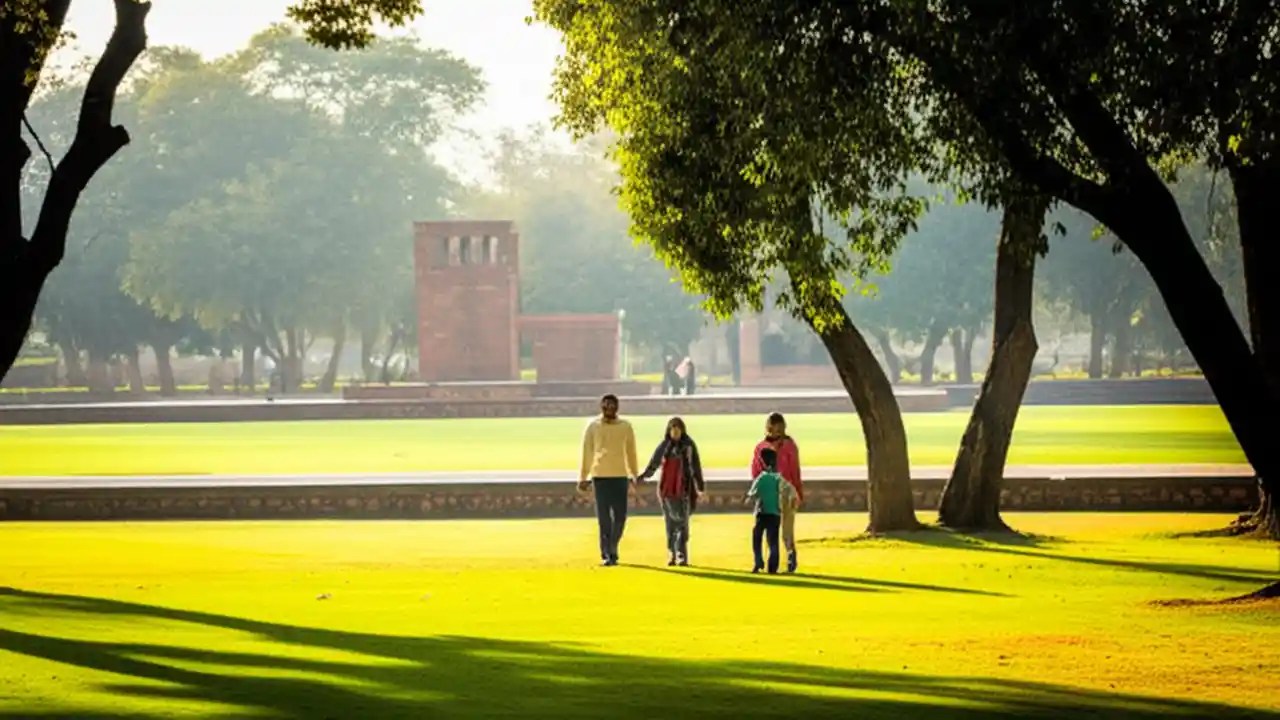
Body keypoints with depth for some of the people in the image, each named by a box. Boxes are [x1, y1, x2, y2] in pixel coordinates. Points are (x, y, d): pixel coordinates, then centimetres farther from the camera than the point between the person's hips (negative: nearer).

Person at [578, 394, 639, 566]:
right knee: (604, 518, -1)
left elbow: (630, 452, 13)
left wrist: (634, 475, 13)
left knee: (620, 516, -2)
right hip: (600, 476, -1)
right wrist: (583, 477, 2)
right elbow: (586, 453, 4)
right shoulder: (593, 427, 3)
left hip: (620, 476, 1)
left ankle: (612, 548, 19)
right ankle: (606, 554, 4)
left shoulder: (625, 427, 6)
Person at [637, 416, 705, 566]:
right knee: (670, 523, 6)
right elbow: (653, 464, 6)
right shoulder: (664, 446, 6)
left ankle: (682, 556, -10)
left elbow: (696, 467, 5)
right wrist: (643, 476, -9)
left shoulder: (689, 446, 2)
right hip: (667, 489, 2)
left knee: (682, 522, -8)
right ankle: (671, 555, 12)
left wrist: (700, 486, 4)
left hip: (684, 489, -2)